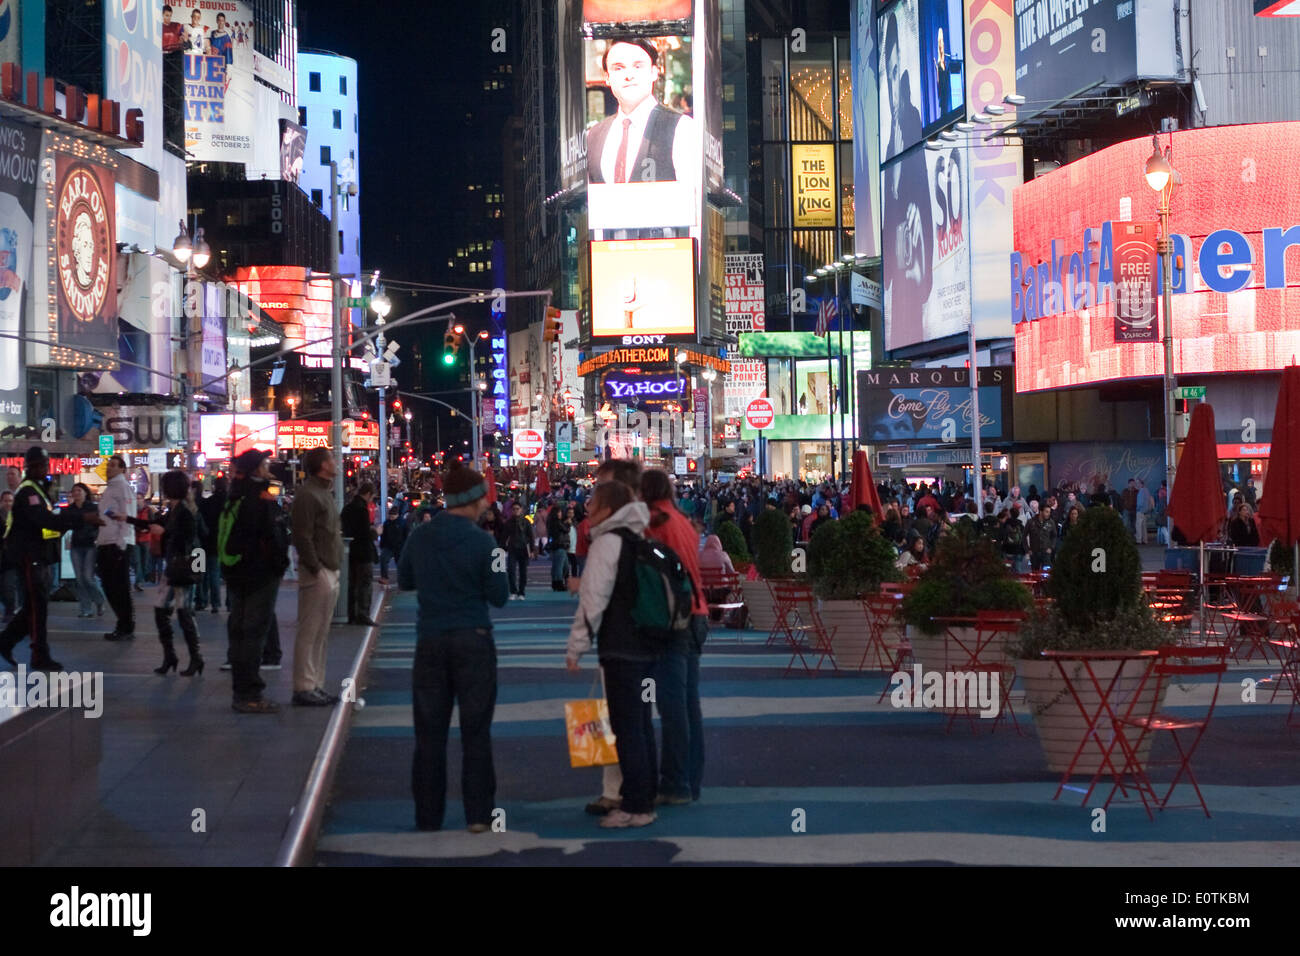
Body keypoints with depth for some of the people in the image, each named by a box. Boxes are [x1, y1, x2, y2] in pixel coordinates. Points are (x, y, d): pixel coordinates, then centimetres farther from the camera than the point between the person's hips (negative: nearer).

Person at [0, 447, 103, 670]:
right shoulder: (27, 491, -15)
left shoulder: (38, 489, 19)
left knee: (35, 604, 14)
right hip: (27, 557, -10)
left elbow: (50, 519, 15)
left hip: (37, 557, 10)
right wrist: (82, 518, -32)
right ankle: (40, 656, -4)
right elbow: (45, 519, -28)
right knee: (38, 604, -8)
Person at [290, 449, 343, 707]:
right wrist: (316, 569, -20)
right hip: (317, 572, -10)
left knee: (321, 634, 13)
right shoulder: (307, 494, -12)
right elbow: (302, 536, -18)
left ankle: (316, 685, 18)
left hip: (330, 572, 10)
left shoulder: (325, 492, 20)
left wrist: (336, 568, 17)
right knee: (309, 632, -6)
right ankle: (304, 688, -4)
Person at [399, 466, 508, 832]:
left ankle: (428, 814, 11)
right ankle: (478, 814, 4)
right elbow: (499, 596, -6)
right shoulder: (480, 541, -10)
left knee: (429, 732, 8)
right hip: (473, 640, -3)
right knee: (475, 731, 4)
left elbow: (405, 581, 14)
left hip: (430, 640, 3)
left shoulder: (420, 537, 0)